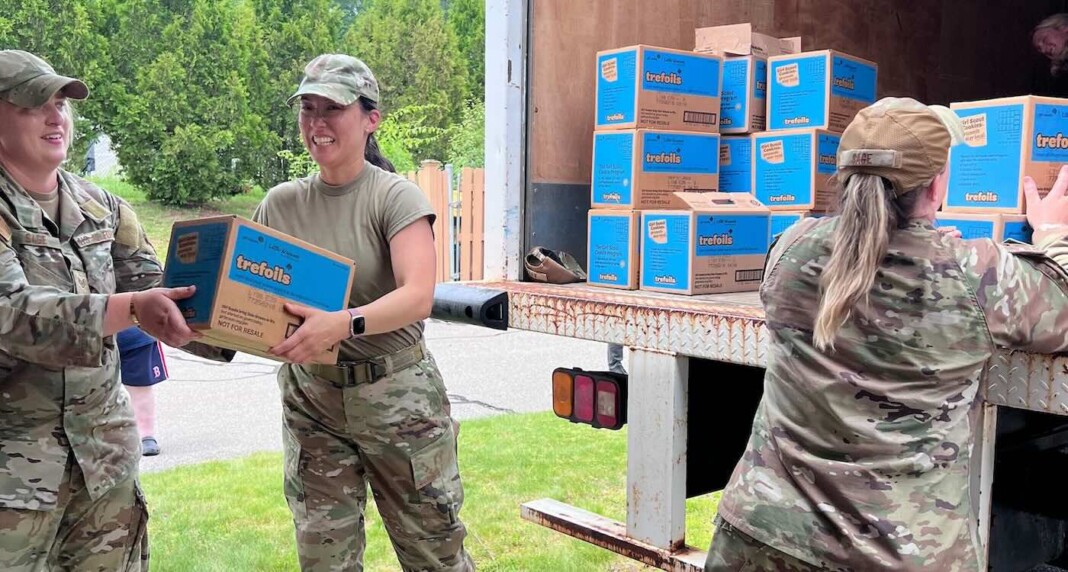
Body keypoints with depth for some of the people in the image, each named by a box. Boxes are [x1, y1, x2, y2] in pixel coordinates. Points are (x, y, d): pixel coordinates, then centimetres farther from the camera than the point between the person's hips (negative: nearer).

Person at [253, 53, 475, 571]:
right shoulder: (280, 204, 4)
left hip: (396, 397, -3)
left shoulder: (395, 196, -10)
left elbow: (418, 297, -23)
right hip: (310, 398, 4)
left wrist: (343, 323, -40)